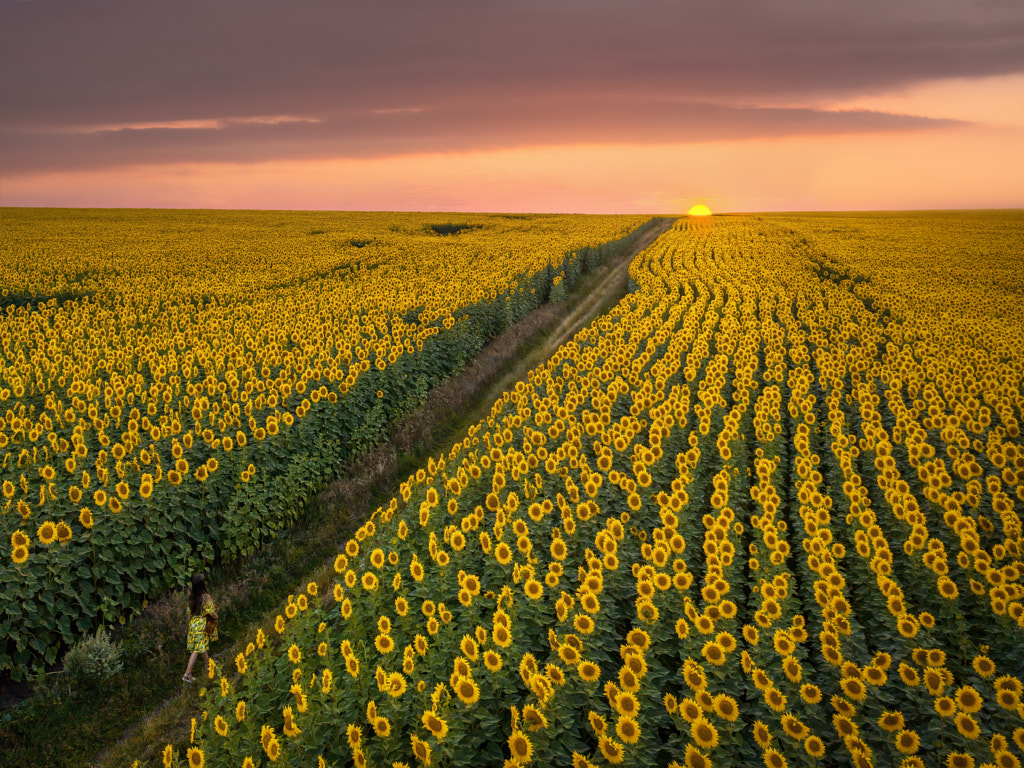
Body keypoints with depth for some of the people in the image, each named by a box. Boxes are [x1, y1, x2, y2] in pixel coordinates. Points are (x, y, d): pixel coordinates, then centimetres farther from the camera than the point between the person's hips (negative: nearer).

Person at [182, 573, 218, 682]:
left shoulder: (191, 597, -3)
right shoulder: (206, 598, -22)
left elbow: (189, 613, 5)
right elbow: (211, 614, -18)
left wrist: (190, 624, 18)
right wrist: (216, 616, 4)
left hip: (193, 624, 7)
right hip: (203, 626, -7)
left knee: (203, 647, 23)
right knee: (198, 650, 0)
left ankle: (207, 664, 42)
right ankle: (187, 674, -2)